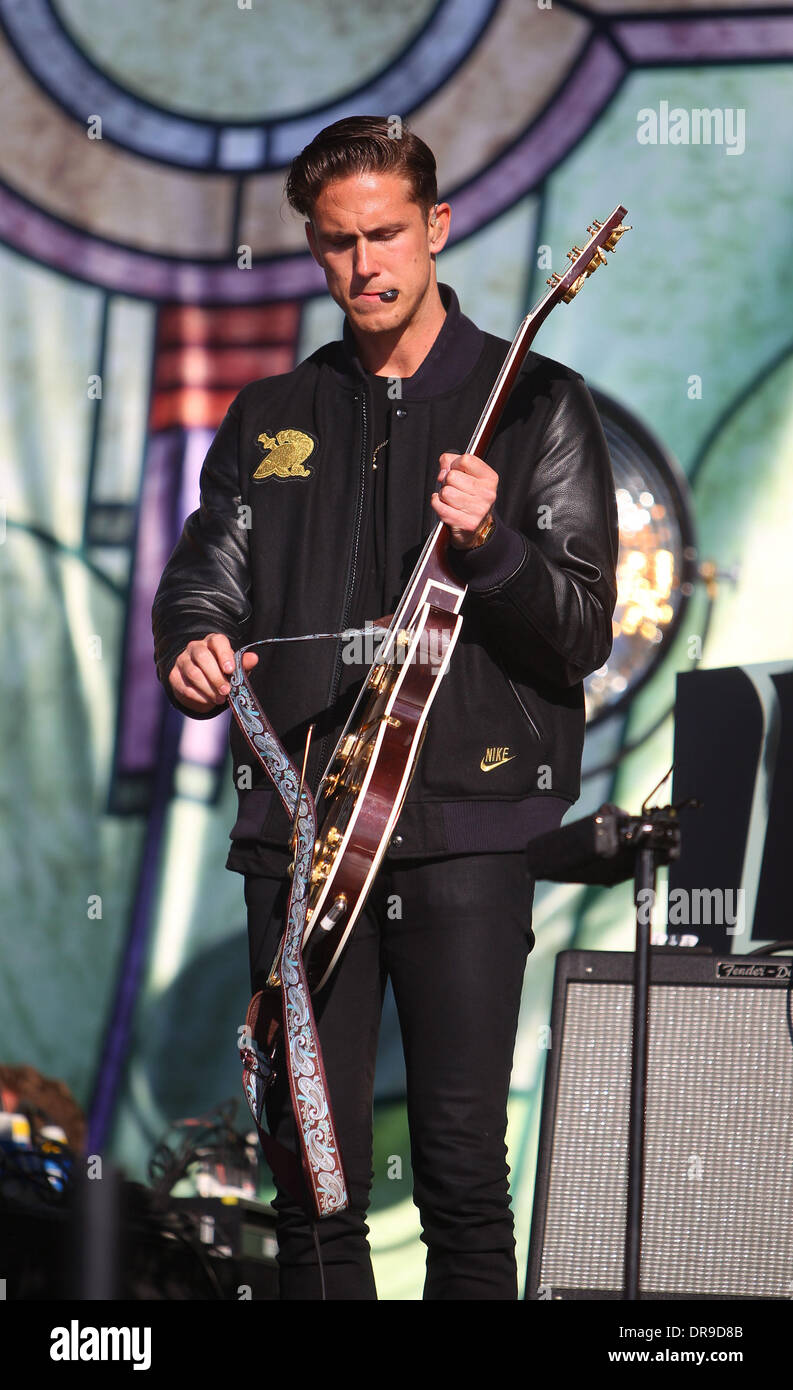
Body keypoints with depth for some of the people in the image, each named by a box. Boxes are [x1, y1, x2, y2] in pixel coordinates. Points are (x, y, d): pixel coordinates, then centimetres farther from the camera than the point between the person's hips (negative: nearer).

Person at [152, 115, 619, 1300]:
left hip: (464, 830, -3)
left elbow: (583, 636, -1)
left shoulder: (534, 405, 4)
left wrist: (490, 546, -20)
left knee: (465, 1176, -4)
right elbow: (202, 584, 14)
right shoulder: (270, 420, 15)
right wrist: (193, 651, -10)